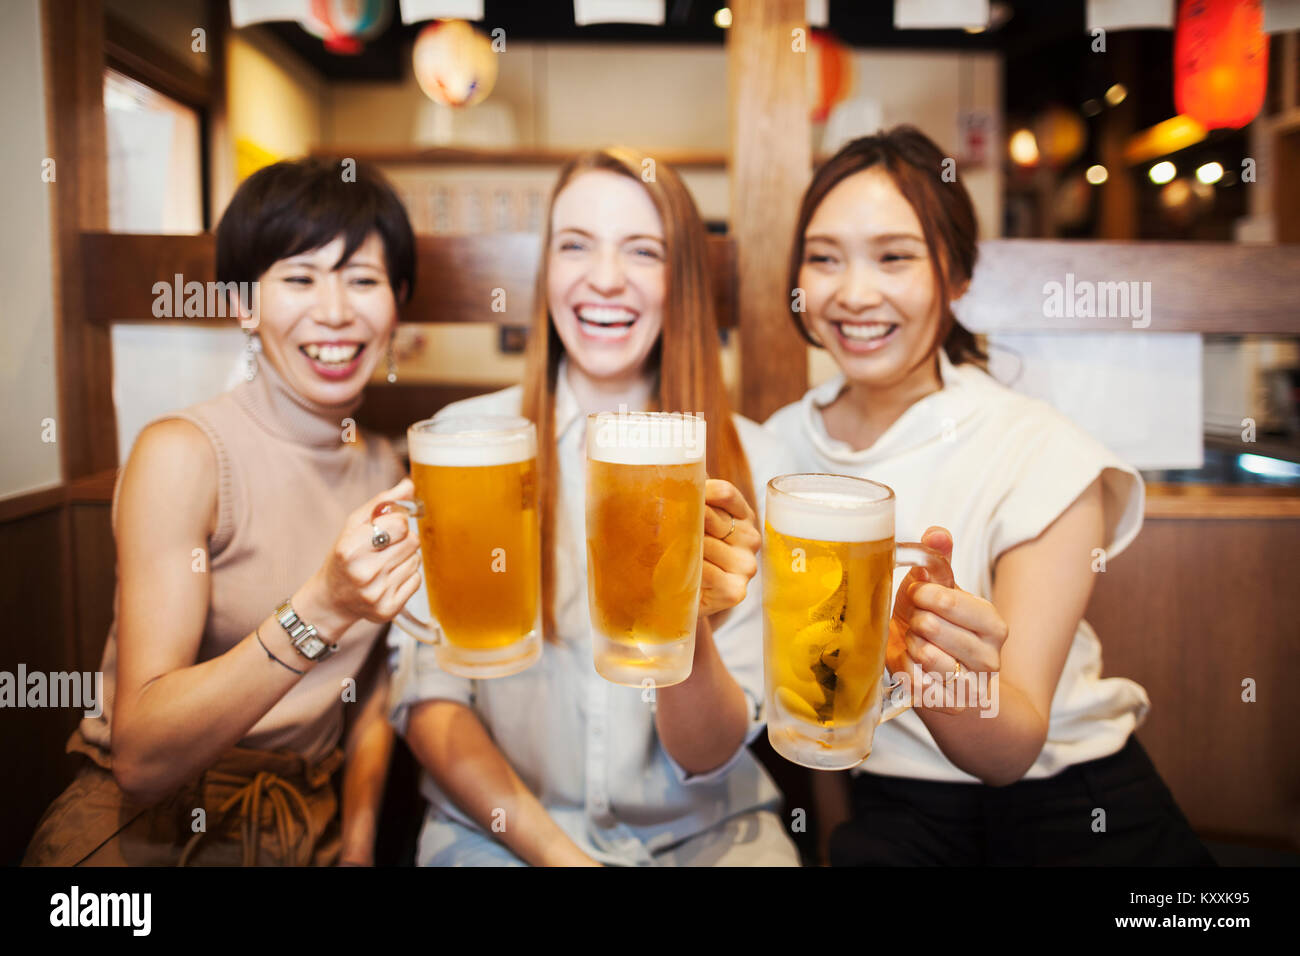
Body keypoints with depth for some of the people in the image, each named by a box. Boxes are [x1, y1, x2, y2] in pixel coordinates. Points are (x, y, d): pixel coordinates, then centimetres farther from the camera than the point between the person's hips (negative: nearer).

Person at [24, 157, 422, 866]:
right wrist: (319, 613, -33)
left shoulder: (385, 470, 3)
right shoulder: (180, 453, -14)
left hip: (308, 828, 5)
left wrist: (359, 837, 4)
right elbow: (140, 758, -21)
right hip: (146, 833, -5)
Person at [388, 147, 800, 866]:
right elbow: (425, 696, -2)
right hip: (497, 828, 0)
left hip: (705, 830, 1)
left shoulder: (749, 463, -4)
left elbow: (711, 760, -6)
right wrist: (553, 849, -12)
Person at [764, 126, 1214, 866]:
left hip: (1072, 808, 0)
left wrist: (956, 681, -37)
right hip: (896, 810, 1)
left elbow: (1013, 751, -17)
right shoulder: (781, 443, -3)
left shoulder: (1043, 455, -14)